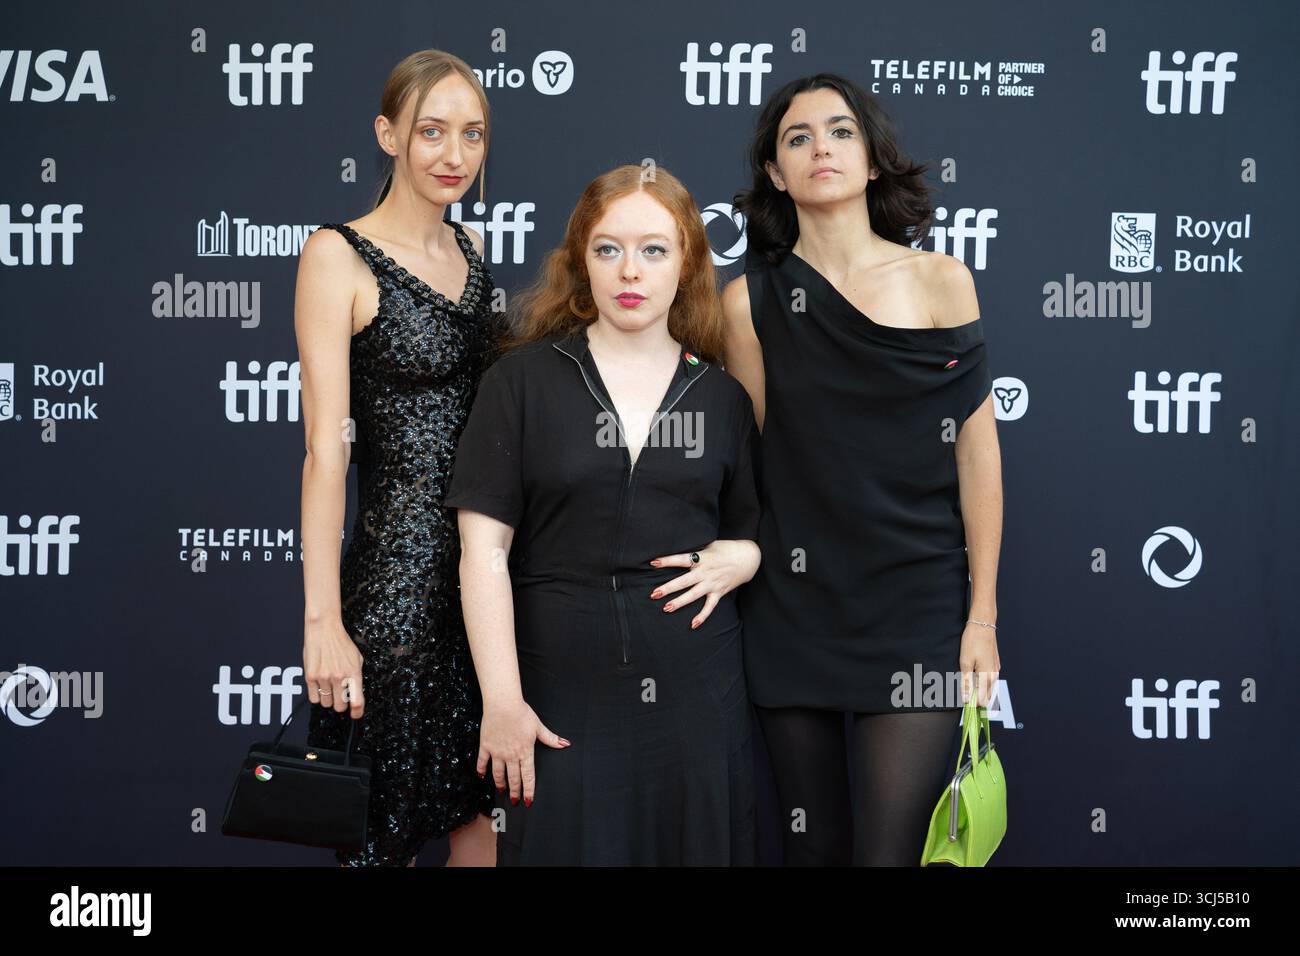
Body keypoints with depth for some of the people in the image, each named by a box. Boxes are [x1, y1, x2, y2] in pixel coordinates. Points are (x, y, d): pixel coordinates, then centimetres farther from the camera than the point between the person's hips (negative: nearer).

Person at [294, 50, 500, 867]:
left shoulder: (470, 247, 11)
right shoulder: (339, 255, -8)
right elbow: (326, 450, -13)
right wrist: (324, 620, -17)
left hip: (490, 565, 6)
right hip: (399, 568, -6)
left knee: (486, 811, 13)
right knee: (393, 828, 5)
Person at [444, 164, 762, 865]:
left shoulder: (722, 396, 8)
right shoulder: (523, 380, 0)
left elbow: (757, 530, 19)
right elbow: (484, 548, -5)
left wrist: (738, 558, -5)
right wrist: (502, 701, -10)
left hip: (696, 700, 2)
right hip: (562, 700, -2)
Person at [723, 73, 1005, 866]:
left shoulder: (941, 280, 1)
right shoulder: (751, 300, 1)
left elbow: (976, 451, 1)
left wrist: (983, 614, -1)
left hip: (915, 602, -1)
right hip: (794, 605, 1)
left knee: (889, 850, -7)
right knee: (813, 845, 9)